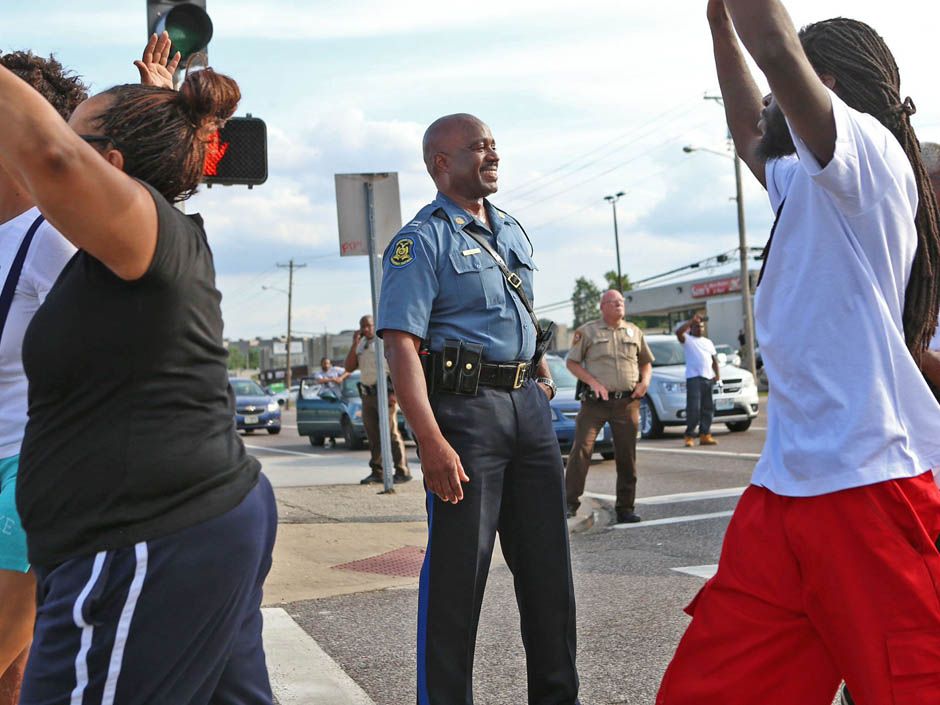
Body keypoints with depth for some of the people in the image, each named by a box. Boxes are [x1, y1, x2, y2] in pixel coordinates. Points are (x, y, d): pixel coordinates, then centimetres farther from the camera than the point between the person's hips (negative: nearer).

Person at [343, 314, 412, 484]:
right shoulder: (361, 345, 17)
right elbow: (349, 367, 9)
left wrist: (394, 393, -20)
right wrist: (354, 344, -1)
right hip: (367, 394, 7)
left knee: (391, 433, -11)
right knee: (373, 435, 9)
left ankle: (402, 472, -10)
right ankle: (377, 472, 14)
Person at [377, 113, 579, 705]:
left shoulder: (513, 231, 17)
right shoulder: (422, 240, -7)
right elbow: (401, 345, -16)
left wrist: (544, 374, 17)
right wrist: (431, 442, -24)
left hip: (529, 404, 7)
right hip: (466, 407, -7)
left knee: (547, 562, 13)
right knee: (457, 569, -2)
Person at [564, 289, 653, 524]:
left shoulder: (634, 332, 15)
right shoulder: (587, 331, 5)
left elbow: (646, 362, 23)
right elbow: (571, 362, 3)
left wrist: (645, 381, 2)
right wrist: (592, 382, -10)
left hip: (627, 403, 3)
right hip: (595, 401, -3)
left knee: (627, 456, 5)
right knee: (581, 449, -12)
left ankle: (625, 508, 14)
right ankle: (570, 502, -8)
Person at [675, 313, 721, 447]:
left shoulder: (708, 342, 23)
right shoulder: (687, 340, 5)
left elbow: (714, 360, 21)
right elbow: (678, 332, -18)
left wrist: (718, 375, 6)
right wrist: (691, 321, -15)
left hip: (708, 378, 6)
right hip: (693, 377, -6)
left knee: (708, 408, 4)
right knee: (694, 408, -12)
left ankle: (705, 435, 9)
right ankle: (689, 436, -7)